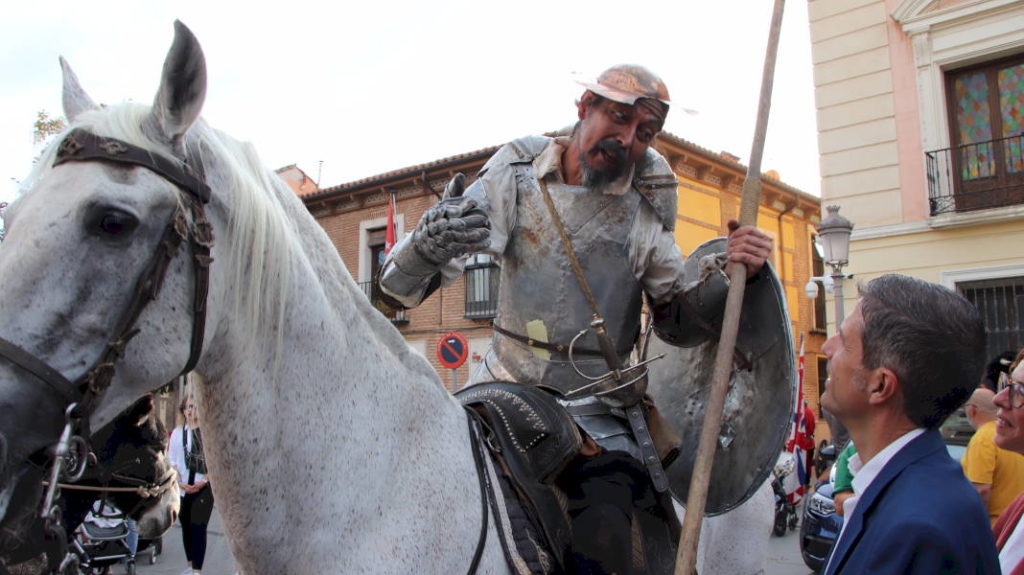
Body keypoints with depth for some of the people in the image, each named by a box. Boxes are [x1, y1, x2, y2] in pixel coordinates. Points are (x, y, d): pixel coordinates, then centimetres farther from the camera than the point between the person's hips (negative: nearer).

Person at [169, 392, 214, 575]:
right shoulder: (177, 432, 7)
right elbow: (171, 460, 6)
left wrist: (205, 480, -13)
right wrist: (179, 482, -6)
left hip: (203, 487, -4)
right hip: (182, 488, 4)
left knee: (198, 527, -7)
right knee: (186, 527, 13)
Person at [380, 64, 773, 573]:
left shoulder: (645, 209, -1)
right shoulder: (514, 178, -5)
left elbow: (677, 320, 7)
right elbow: (402, 287, -8)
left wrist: (728, 276, -12)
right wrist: (427, 244, -32)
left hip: (595, 413, 0)